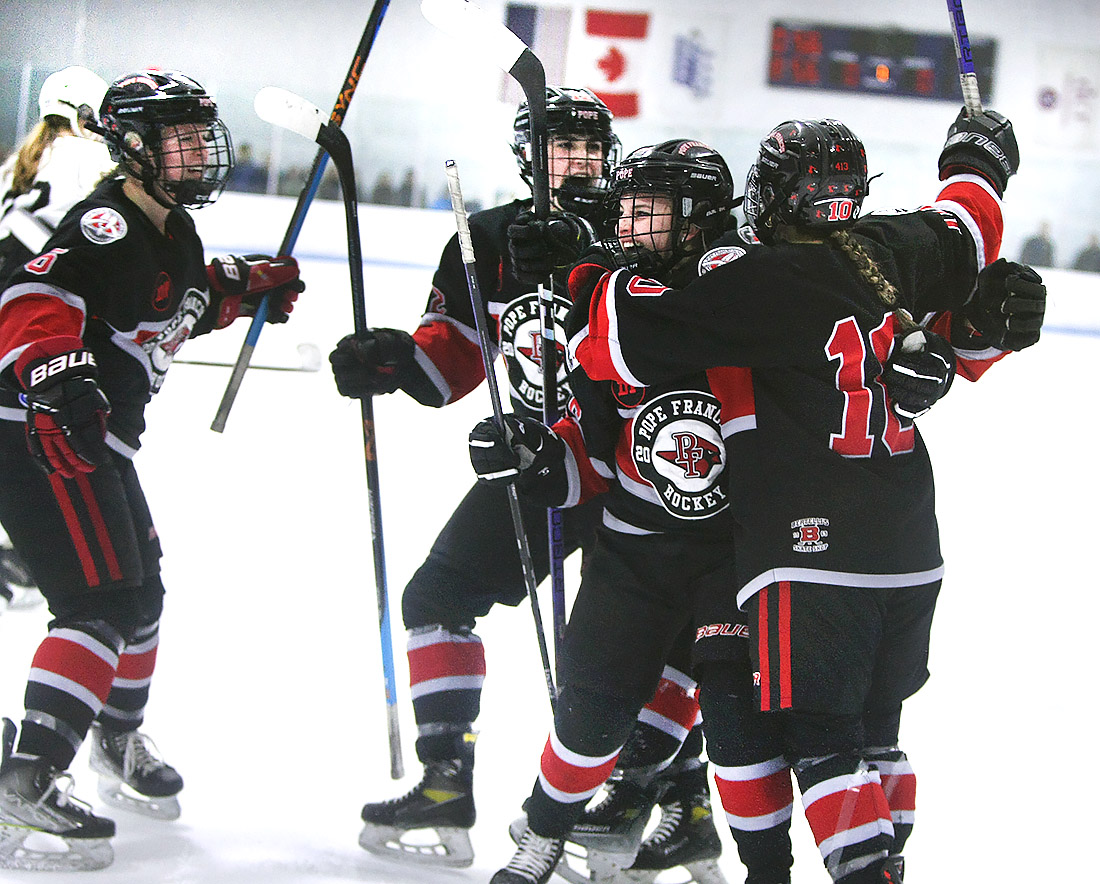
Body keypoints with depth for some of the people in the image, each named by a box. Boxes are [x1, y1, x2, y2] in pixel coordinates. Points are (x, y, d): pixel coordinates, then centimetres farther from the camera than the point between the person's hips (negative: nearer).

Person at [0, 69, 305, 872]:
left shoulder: (172, 232, 14)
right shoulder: (109, 224, -17)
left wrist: (246, 284, 22)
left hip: (99, 438, 11)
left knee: (142, 588, 24)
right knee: (102, 602, -19)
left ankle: (118, 741, 46)